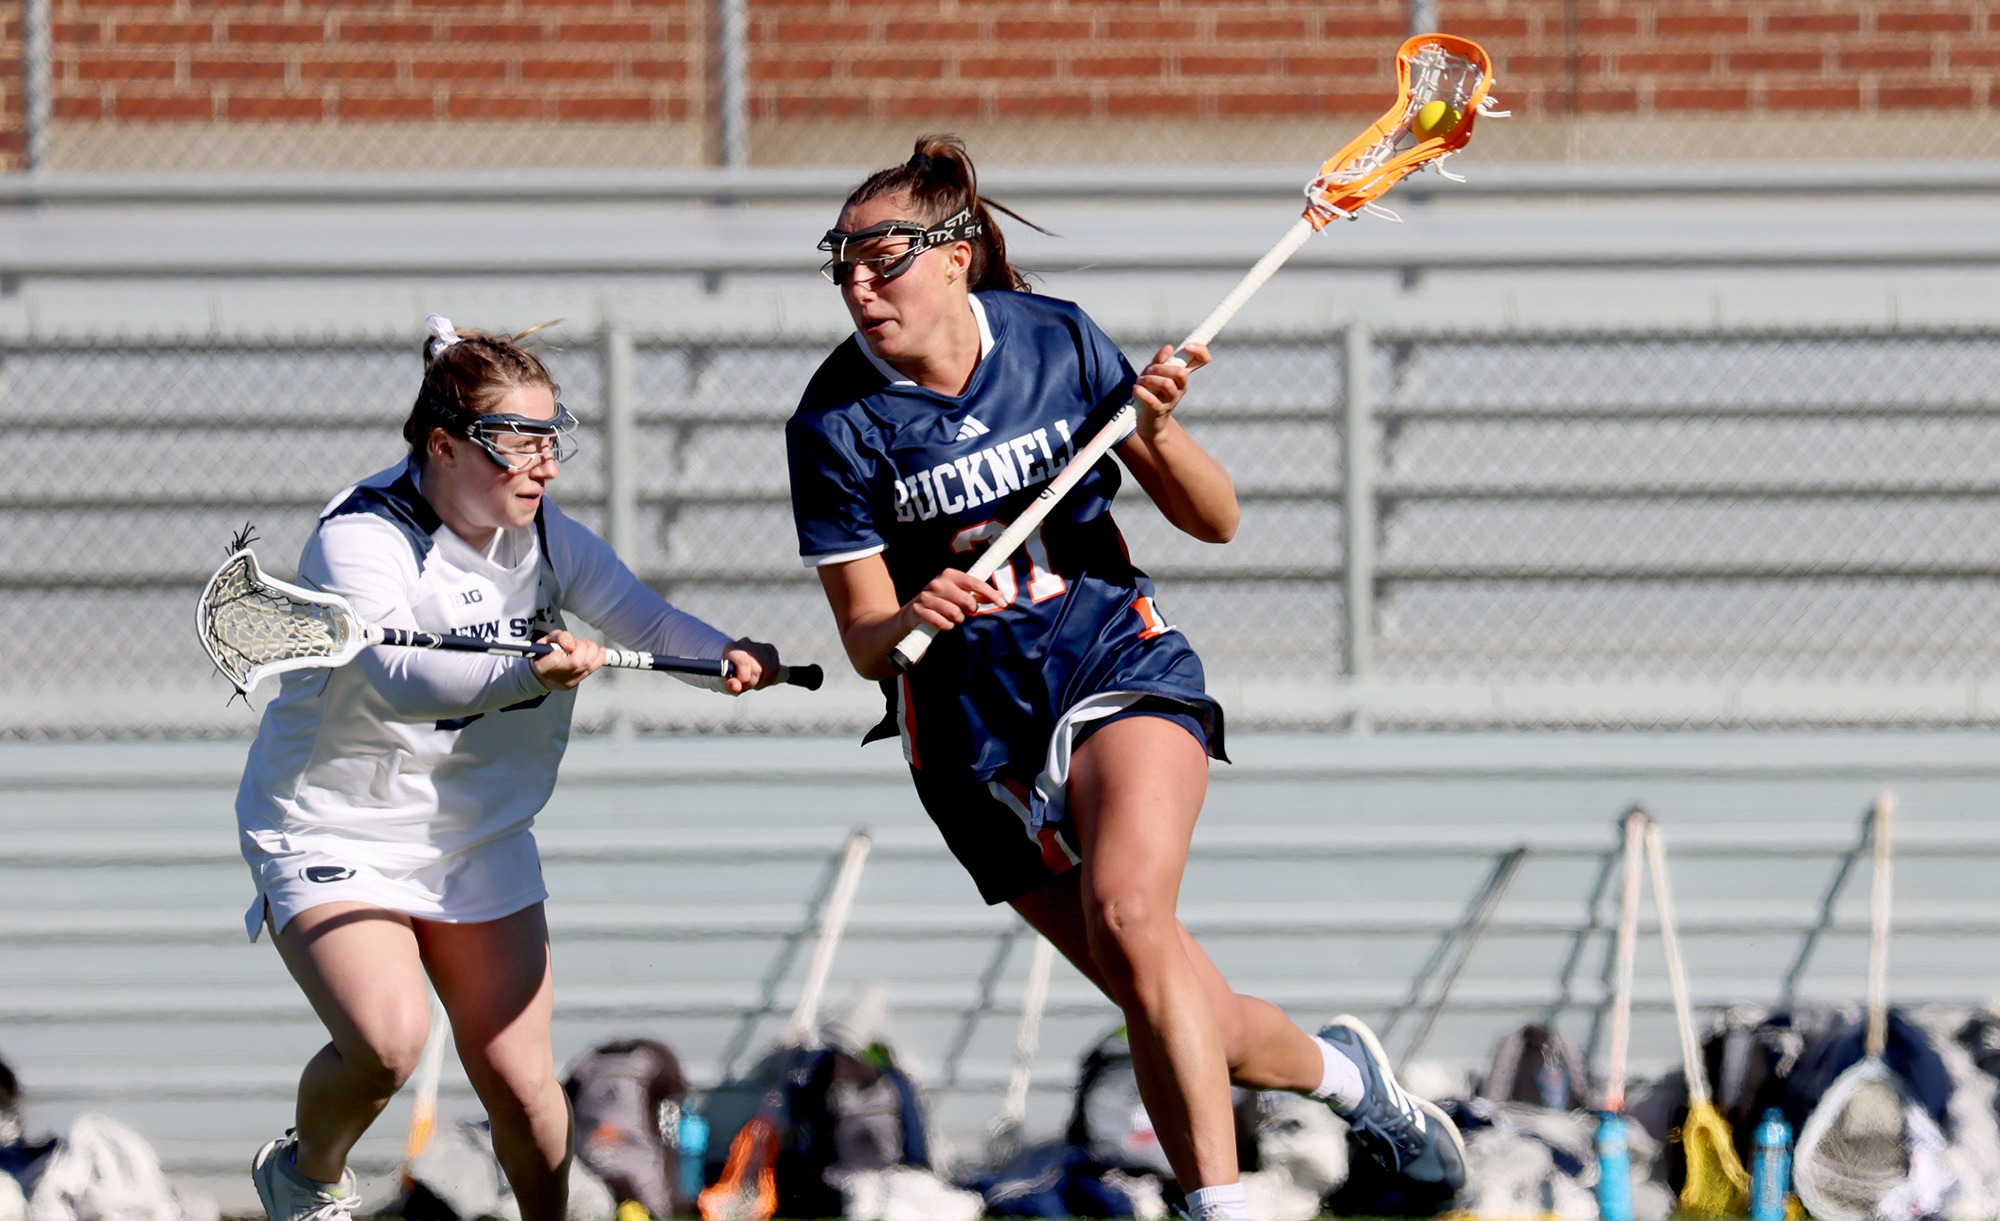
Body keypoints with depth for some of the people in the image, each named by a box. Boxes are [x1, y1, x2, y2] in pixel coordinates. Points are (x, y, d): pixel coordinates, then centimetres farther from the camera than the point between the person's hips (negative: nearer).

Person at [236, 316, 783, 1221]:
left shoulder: (542, 532, -3)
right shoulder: (361, 537, -23)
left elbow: (642, 619, -1)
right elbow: (397, 676, -38)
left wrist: (726, 656, -23)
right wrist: (529, 673, -53)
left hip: (481, 840, 6)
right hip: (333, 833, -6)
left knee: (518, 1081, 1)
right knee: (386, 1044, -25)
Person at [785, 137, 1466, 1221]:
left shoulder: (1058, 343, -4)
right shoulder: (836, 425, -8)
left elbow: (1214, 521, 3)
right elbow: (864, 640, -5)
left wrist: (1157, 431, -17)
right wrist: (918, 619, -28)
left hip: (1114, 659, -1)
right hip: (971, 717, 1)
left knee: (1127, 914, -31)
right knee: (1192, 1028, 0)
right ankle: (1340, 1070, 32)